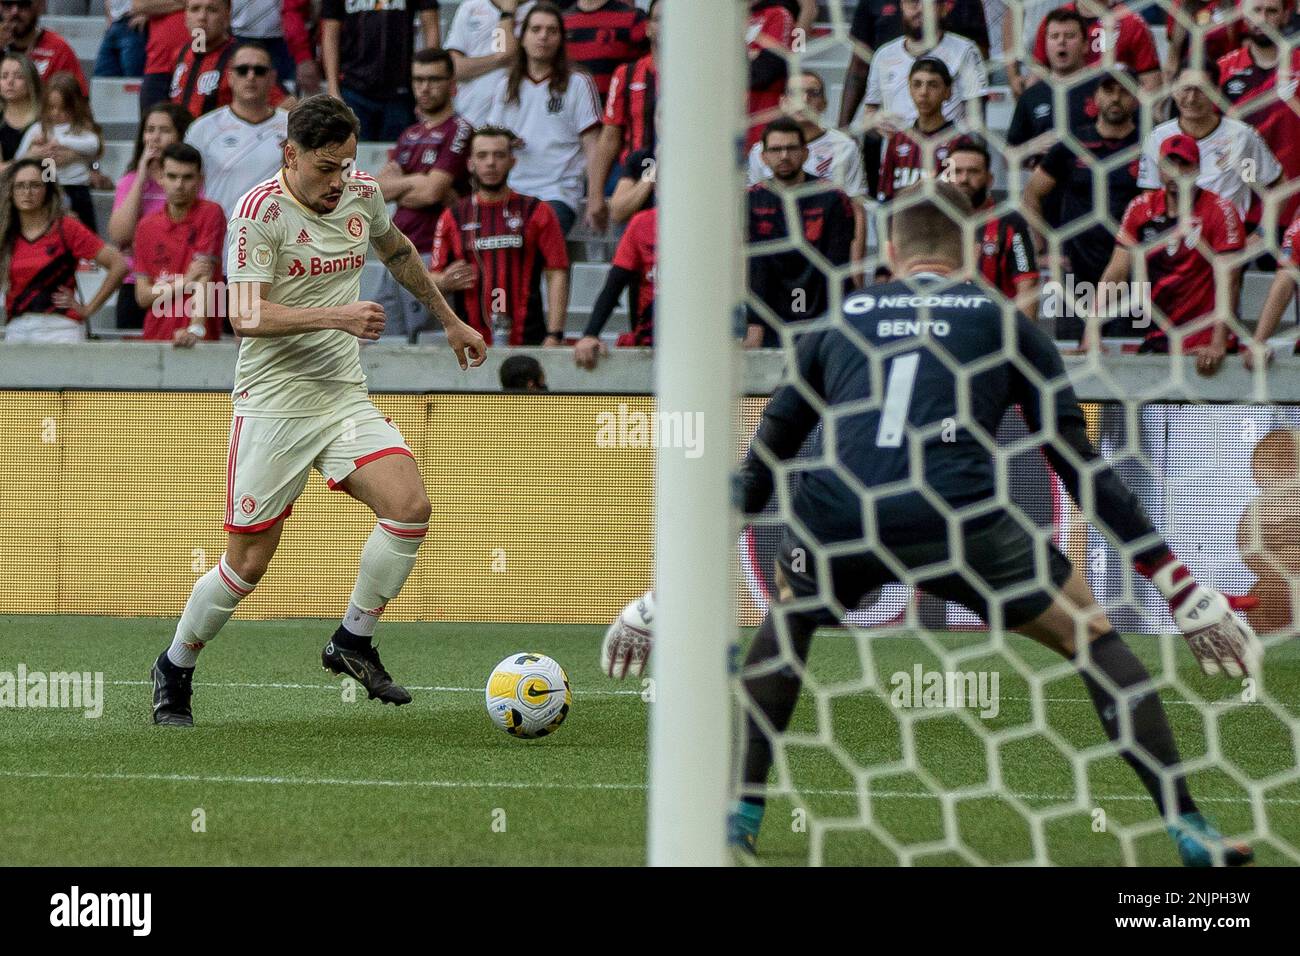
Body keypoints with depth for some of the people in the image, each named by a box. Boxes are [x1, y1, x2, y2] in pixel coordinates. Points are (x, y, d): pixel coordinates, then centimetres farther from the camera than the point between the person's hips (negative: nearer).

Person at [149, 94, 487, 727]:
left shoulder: (361, 194, 4)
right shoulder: (261, 211, -14)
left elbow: (396, 251, 26)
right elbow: (245, 317, -21)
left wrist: (449, 321, 34)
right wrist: (336, 315, -30)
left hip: (344, 397, 5)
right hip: (273, 405, -5)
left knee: (410, 508, -16)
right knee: (248, 562, -3)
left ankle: (352, 643, 3)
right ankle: (174, 672, 19)